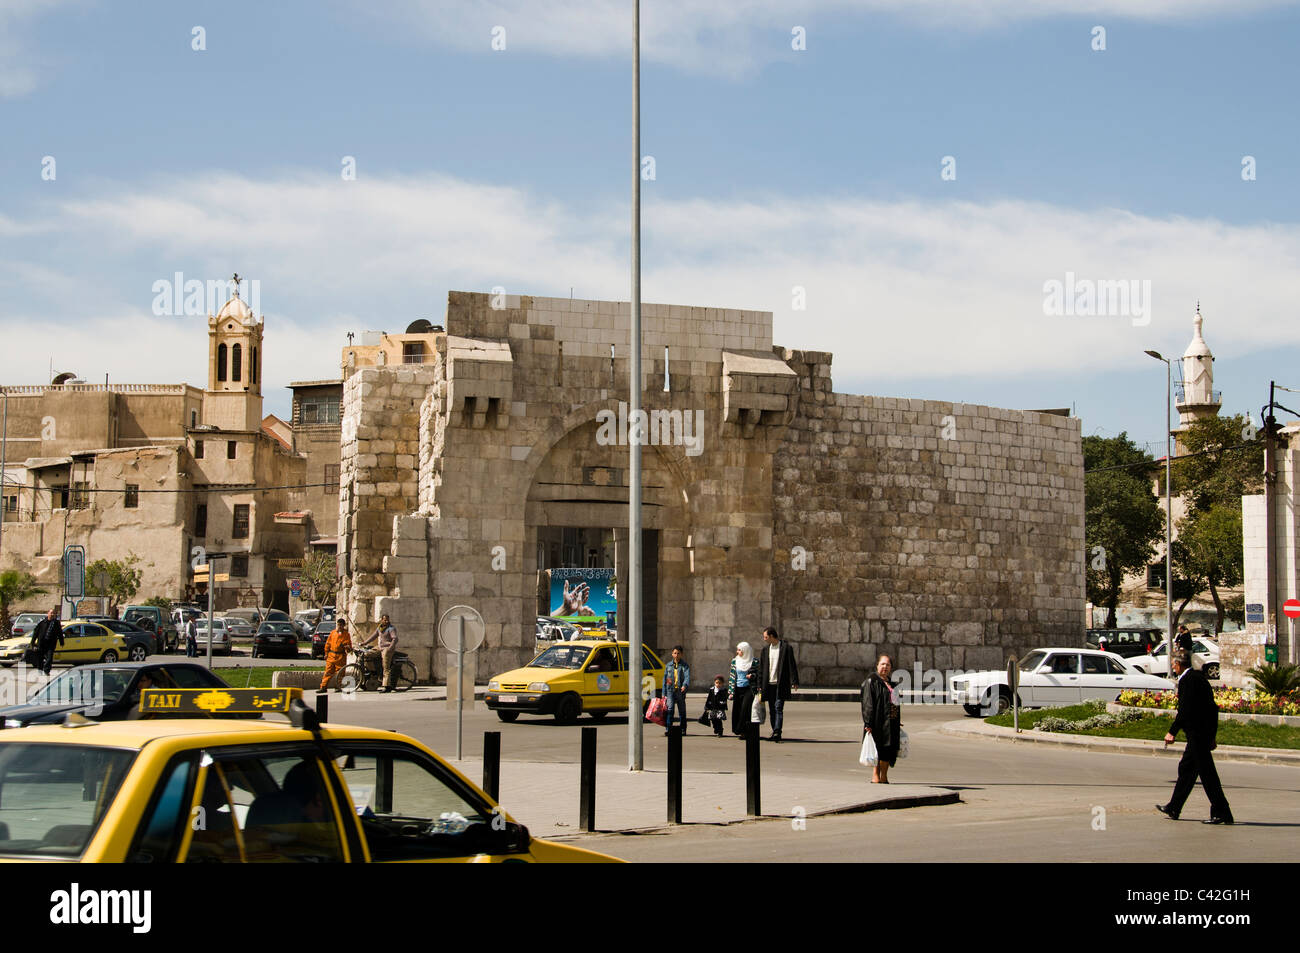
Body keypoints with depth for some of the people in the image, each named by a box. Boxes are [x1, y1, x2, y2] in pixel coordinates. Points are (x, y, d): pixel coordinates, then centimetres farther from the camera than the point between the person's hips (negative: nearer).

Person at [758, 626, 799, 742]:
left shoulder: (786, 648, -3)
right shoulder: (765, 649, 11)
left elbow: (792, 666, -4)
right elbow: (761, 667, 14)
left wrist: (794, 681, -11)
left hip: (781, 684, -5)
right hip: (769, 684, 5)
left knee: (778, 708, -12)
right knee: (772, 710, 8)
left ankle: (777, 732, -17)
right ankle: (775, 732, 17)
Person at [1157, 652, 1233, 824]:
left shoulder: (1187, 680, -15)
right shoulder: (1198, 676, 15)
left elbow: (1185, 710, -20)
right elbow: (1207, 705, 18)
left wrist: (1172, 732, -14)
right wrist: (1211, 737, 22)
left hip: (1198, 732, -10)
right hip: (1205, 731, 10)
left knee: (1207, 773, -7)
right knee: (1186, 768, 17)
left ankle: (1222, 813, -6)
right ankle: (1173, 808, 26)